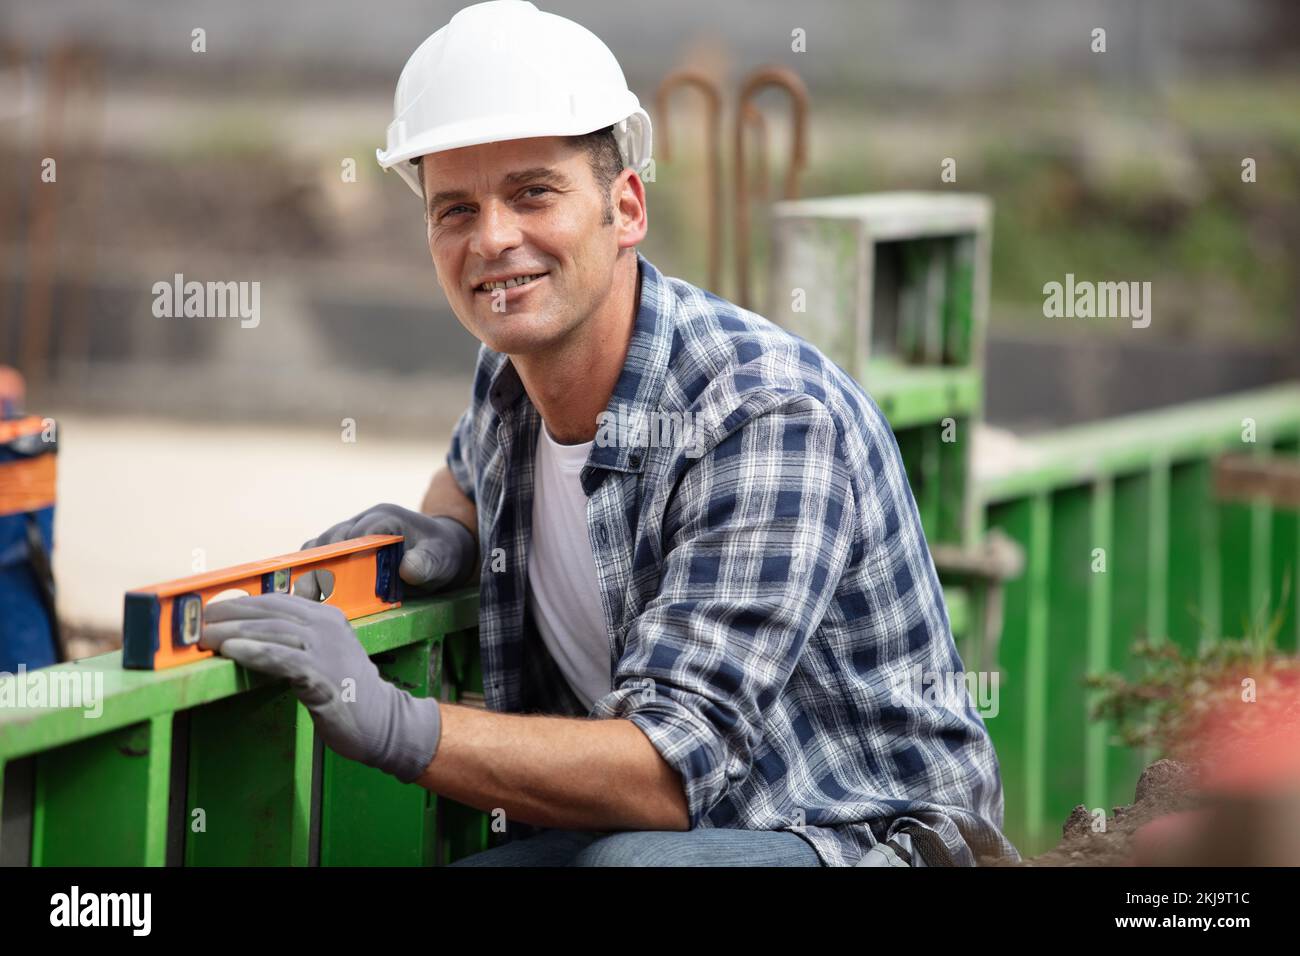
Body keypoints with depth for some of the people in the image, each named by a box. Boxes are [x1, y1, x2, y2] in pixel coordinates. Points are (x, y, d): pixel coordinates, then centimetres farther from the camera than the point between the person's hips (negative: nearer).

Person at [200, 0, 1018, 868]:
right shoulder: (512, 378, 0)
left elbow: (673, 772, -31)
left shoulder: (774, 420, -24)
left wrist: (398, 729, -41)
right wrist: (449, 539, 4)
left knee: (628, 864, -37)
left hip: (874, 837, -7)